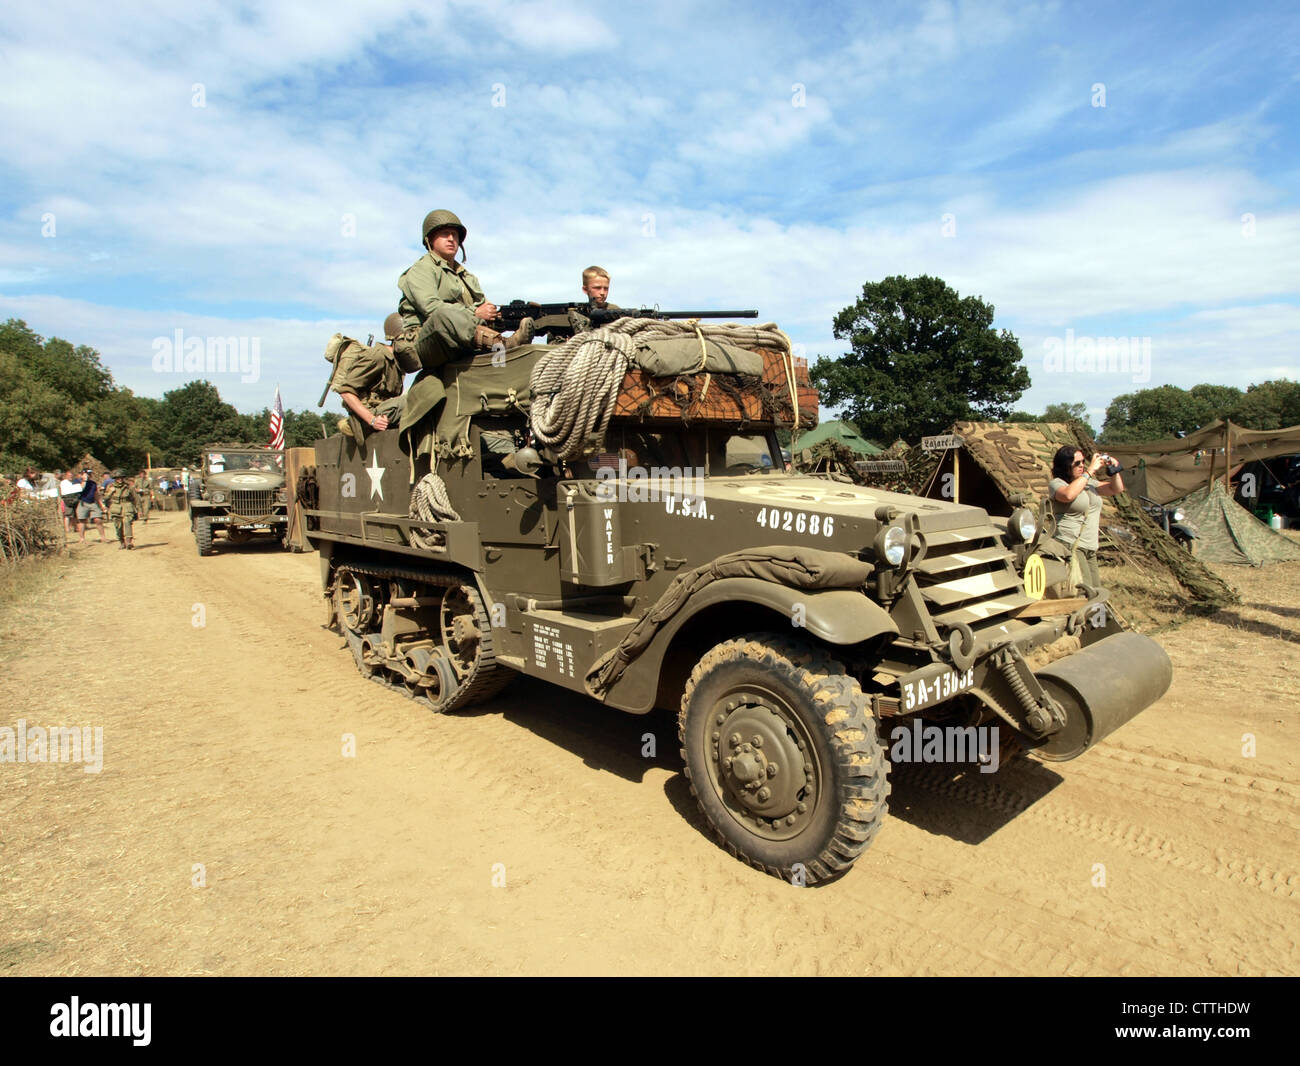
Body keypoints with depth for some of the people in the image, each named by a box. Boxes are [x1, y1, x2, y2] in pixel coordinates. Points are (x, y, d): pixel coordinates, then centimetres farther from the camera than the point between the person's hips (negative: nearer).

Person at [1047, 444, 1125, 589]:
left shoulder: (1089, 483, 18)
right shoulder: (1056, 483, -5)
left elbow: (1116, 489, 23)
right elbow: (1069, 494, -27)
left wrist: (1114, 471, 3)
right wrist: (1090, 470, -21)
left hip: (1091, 549, 8)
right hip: (1070, 546, -8)